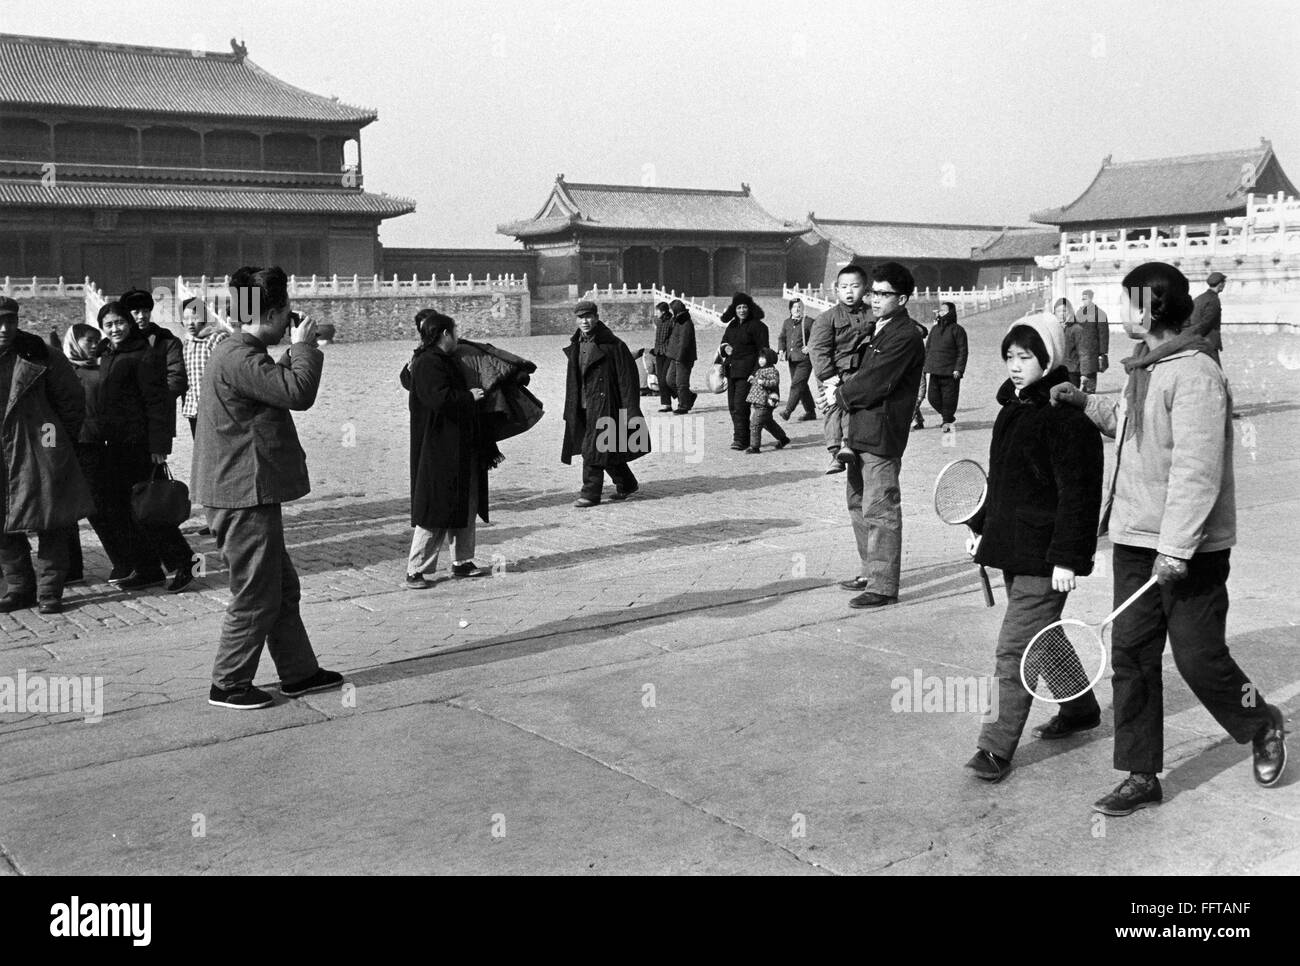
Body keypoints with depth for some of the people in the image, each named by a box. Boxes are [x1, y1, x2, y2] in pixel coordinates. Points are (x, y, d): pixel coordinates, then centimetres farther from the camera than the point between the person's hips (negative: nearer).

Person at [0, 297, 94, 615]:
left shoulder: (39, 356, -5)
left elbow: (71, 399, 3)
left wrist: (62, 442, 5)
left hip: (39, 454, -3)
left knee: (51, 525, 0)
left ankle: (49, 591, 9)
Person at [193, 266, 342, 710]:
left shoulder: (239, 352, 14)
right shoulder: (238, 358, -20)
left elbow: (275, 383, 27)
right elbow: (298, 392, -28)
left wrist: (297, 351, 15)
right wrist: (304, 346, -13)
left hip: (250, 493, 11)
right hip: (244, 495, -11)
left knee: (283, 589, 17)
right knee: (256, 596, 0)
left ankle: (299, 672, 26)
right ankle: (228, 685, 11)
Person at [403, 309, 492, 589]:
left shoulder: (445, 361, 14)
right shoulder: (428, 364, -17)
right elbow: (439, 398, -28)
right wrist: (469, 396, -15)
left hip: (460, 448, 10)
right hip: (438, 450, -10)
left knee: (467, 505, 14)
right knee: (436, 510, -7)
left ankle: (462, 562, 24)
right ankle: (415, 570, 0)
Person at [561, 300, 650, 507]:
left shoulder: (612, 345, -11)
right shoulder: (576, 346, 10)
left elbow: (627, 377, -12)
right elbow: (573, 380, 18)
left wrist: (630, 410, -16)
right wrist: (571, 410, 15)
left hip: (604, 406, -7)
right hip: (583, 407, 7)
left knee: (593, 449, -9)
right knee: (607, 450, 15)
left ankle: (590, 493, 0)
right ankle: (626, 484, 31)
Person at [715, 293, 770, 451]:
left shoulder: (757, 326, -5)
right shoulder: (732, 326, 15)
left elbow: (763, 351, -8)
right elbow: (723, 344, 25)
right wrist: (725, 349, 0)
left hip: (747, 371, -7)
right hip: (732, 370, 7)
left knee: (740, 404, -13)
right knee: (732, 405, 8)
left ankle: (741, 439, -11)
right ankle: (739, 435, 18)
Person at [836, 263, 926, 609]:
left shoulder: (905, 336, -15)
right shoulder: (879, 329, 15)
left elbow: (874, 384, -19)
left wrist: (841, 395, -5)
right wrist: (850, 381, 6)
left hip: (881, 433, -10)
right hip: (861, 430, 10)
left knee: (879, 510, -6)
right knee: (858, 502, 18)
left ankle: (883, 587, 0)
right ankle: (871, 572, 29)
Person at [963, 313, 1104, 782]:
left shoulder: (1068, 415, -16)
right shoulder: (1012, 409, 12)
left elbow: (1078, 493, -19)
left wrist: (1067, 556, -21)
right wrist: (981, 526, 20)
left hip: (1044, 555, -9)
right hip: (1013, 548, 9)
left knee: (1015, 647, -8)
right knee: (1042, 638, 22)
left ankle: (998, 747, -1)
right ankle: (1080, 708, 41)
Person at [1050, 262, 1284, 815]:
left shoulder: (1195, 374, -18)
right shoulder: (1143, 368, 11)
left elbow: (1197, 469, -24)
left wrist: (1176, 548, -27)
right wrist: (1086, 404, 21)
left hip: (1188, 550, -8)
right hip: (1135, 540, 9)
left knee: (1198, 657, 2)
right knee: (1130, 654, 6)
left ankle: (1262, 727, 33)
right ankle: (1141, 777, 15)